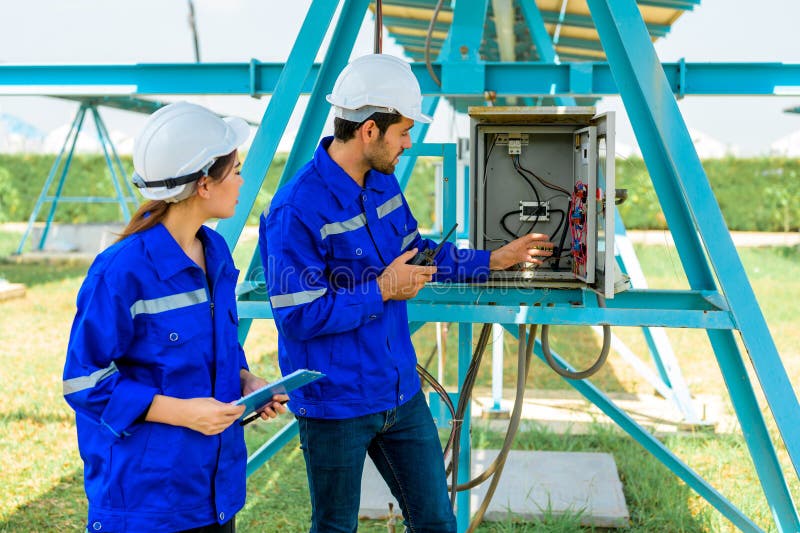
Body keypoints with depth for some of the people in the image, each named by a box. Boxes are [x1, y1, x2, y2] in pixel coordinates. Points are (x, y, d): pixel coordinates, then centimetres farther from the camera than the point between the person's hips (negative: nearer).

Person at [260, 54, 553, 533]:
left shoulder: (385, 183, 3)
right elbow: (297, 316, -24)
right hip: (336, 402, -7)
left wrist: (492, 260, 19)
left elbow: (416, 251, 20)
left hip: (402, 392, 7)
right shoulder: (297, 210, -23)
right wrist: (381, 291, -19)